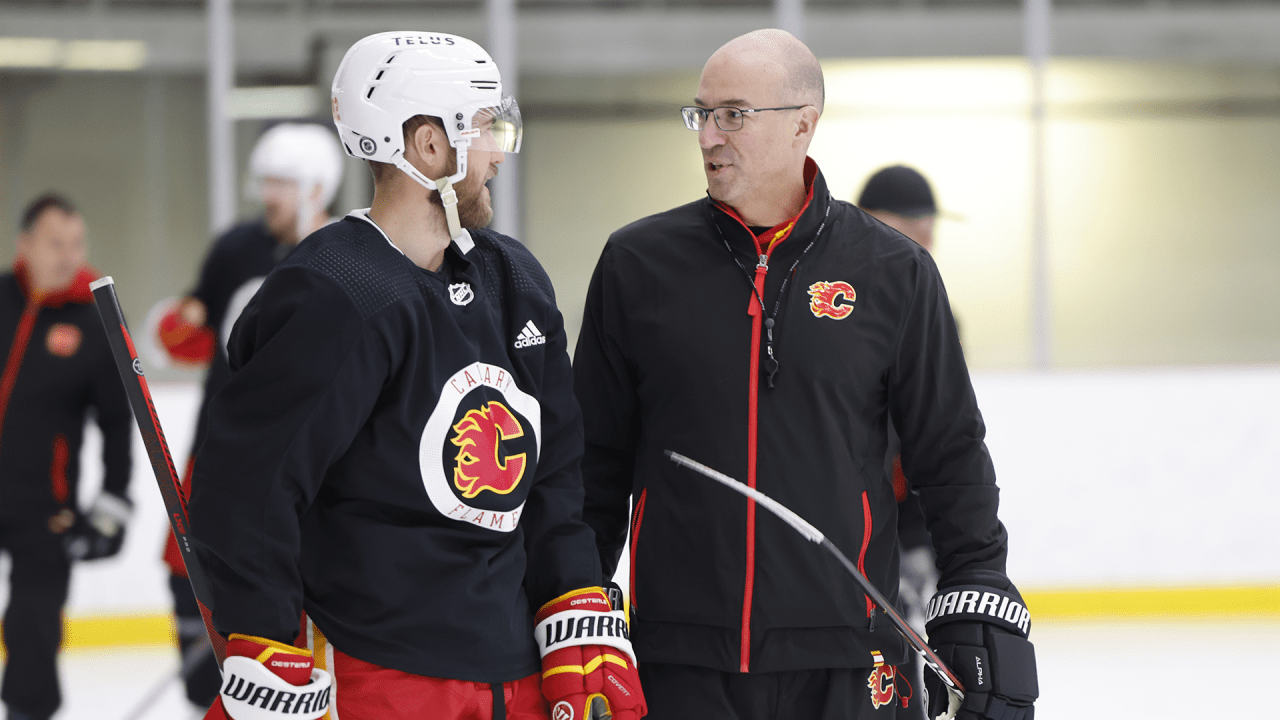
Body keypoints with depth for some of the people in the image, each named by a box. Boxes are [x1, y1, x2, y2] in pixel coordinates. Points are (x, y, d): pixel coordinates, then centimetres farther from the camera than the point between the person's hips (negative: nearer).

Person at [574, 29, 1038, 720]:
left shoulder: (894, 273, 3)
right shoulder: (637, 262, 5)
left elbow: (952, 456, 7)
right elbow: (595, 462, 9)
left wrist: (981, 603, 0)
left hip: (843, 663, 0)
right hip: (681, 663, 1)